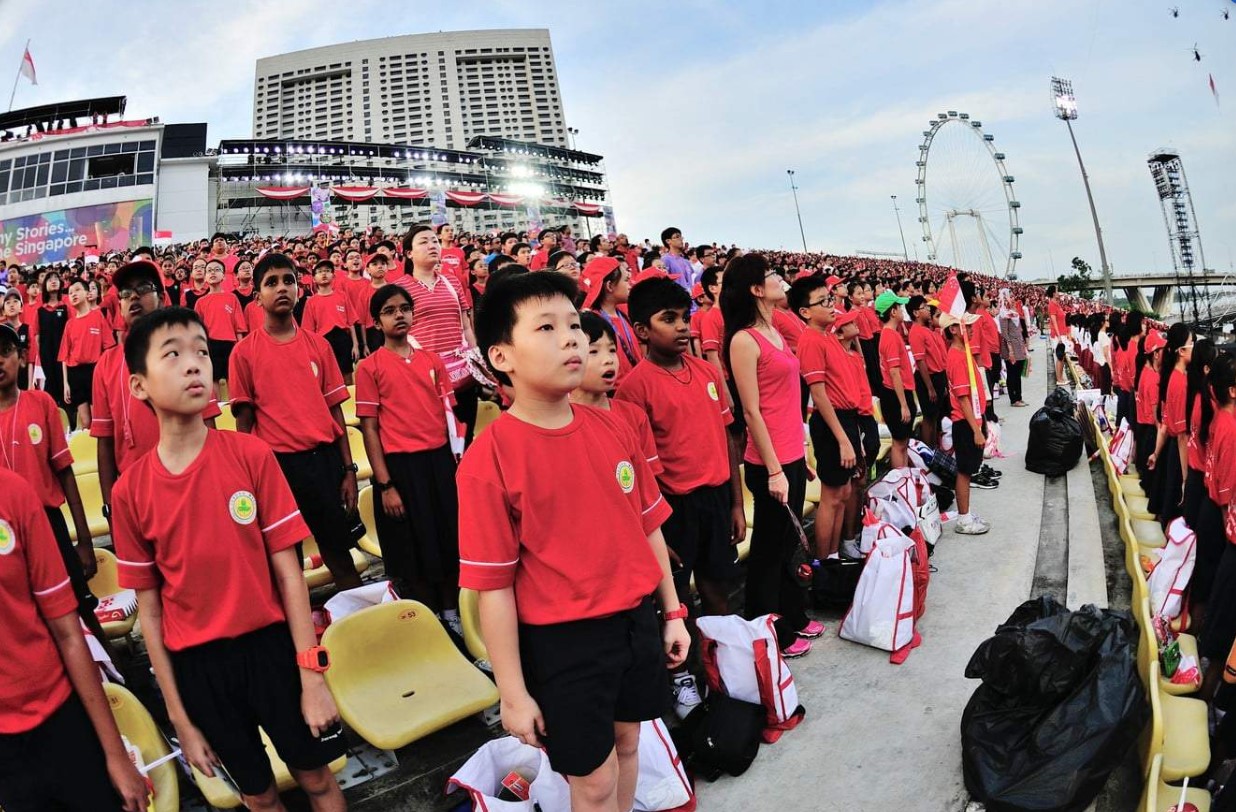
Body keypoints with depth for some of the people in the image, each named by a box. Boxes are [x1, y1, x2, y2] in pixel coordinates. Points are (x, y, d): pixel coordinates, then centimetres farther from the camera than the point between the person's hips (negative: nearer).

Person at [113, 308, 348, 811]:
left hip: (270, 645, -1)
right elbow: (148, 609, -1)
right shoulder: (130, 491, -7)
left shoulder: (251, 455, -10)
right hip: (196, 664, 1)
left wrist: (312, 675, -9)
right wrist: (179, 717, 2)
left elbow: (288, 571, -8)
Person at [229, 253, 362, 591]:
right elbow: (244, 421, 2)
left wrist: (348, 469, 4)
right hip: (277, 463, -2)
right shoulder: (245, 352, 0)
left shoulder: (318, 344, 7)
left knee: (339, 552, 10)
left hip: (325, 459, 2)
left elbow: (335, 409, 7)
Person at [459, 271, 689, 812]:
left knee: (626, 742, 24)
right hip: (561, 641, -5)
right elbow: (493, 585, -15)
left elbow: (648, 525, 7)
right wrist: (513, 692, -10)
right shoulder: (489, 459, -18)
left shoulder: (612, 429, -2)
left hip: (638, 619, 5)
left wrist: (672, 611, 11)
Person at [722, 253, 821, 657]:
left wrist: (801, 453, 17)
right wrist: (773, 470, -16)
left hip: (792, 456, 8)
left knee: (786, 543, 19)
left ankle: (793, 617, 35)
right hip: (770, 462, -8)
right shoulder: (744, 340, -14)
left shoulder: (775, 332, 12)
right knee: (769, 549, 5)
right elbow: (752, 411, -16)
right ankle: (771, 635, 20)